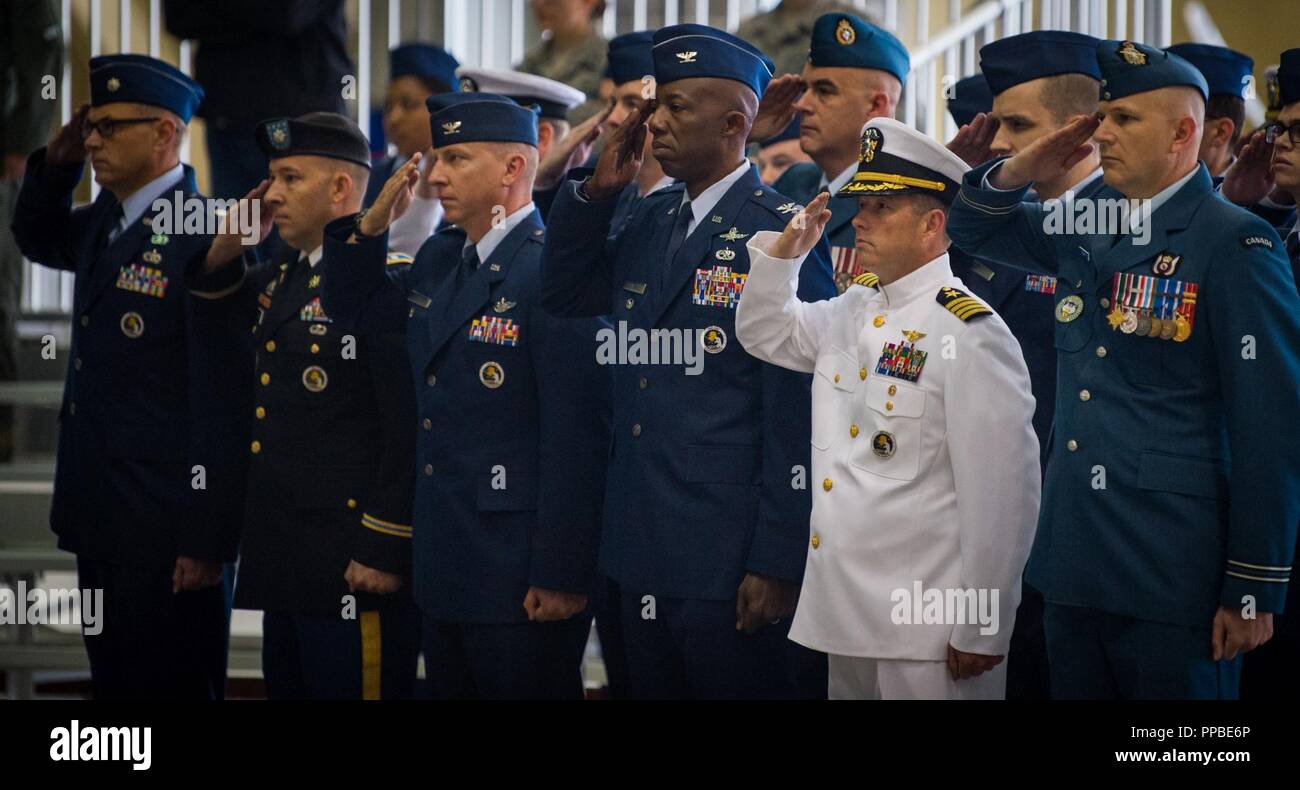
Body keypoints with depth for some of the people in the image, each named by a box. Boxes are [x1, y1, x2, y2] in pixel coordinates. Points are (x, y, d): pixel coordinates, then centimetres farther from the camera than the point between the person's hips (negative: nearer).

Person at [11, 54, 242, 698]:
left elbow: (221, 397, -19)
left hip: (165, 532, -9)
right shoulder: (106, 220, 9)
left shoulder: (205, 239, -18)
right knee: (114, 682, 15)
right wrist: (55, 165, 10)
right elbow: (38, 241, 31)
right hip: (100, 518, 9)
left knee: (168, 688, 0)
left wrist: (207, 538, -19)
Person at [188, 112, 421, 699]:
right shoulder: (279, 277, 15)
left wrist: (385, 551, -20)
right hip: (286, 563, 10)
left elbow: (409, 428, -19)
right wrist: (227, 250, 10)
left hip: (357, 565, -10)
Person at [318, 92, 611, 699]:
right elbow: (357, 310, 28)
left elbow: (576, 434, -19)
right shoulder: (438, 259, 12)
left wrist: (561, 574, -21)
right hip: (445, 568, 9)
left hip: (520, 573, -9)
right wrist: (373, 224, 9)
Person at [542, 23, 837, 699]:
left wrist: (776, 564, -16)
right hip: (643, 554, 7)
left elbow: (797, 411, -14)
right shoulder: (651, 220, 11)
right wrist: (596, 190, 5)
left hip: (730, 564, -7)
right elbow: (563, 294, 21)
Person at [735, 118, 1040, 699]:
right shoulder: (853, 311, 10)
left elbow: (1003, 495, -18)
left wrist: (981, 636, -16)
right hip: (847, 613, 8)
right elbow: (766, 333, 28)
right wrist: (783, 252, 8)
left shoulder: (968, 334, -15)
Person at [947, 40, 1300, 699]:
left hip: (1172, 587, -7)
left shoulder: (1235, 245, -10)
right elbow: (970, 226, 24)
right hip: (1073, 569, 7)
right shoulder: (1086, 231, 11)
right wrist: (1020, 172, 2)